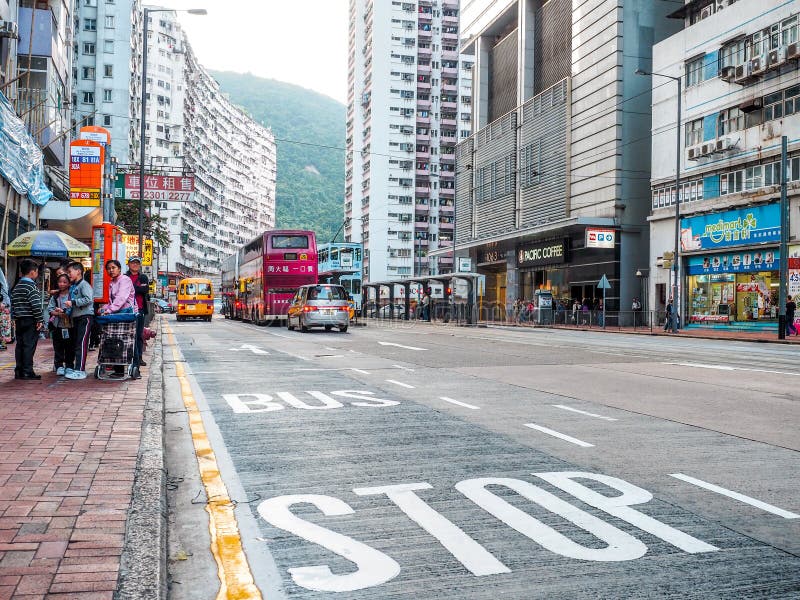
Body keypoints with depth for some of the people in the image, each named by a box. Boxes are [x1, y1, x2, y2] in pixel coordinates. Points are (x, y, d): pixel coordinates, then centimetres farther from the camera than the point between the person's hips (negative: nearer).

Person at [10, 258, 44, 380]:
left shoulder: (16, 287, 14)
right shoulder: (31, 286, -13)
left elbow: (13, 304, 17)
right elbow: (36, 305, -20)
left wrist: (15, 318, 21)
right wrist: (40, 320, -16)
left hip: (19, 320, 8)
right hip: (30, 321, -8)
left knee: (20, 345, 10)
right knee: (29, 346, -5)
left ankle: (18, 372, 13)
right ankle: (27, 372, -4)